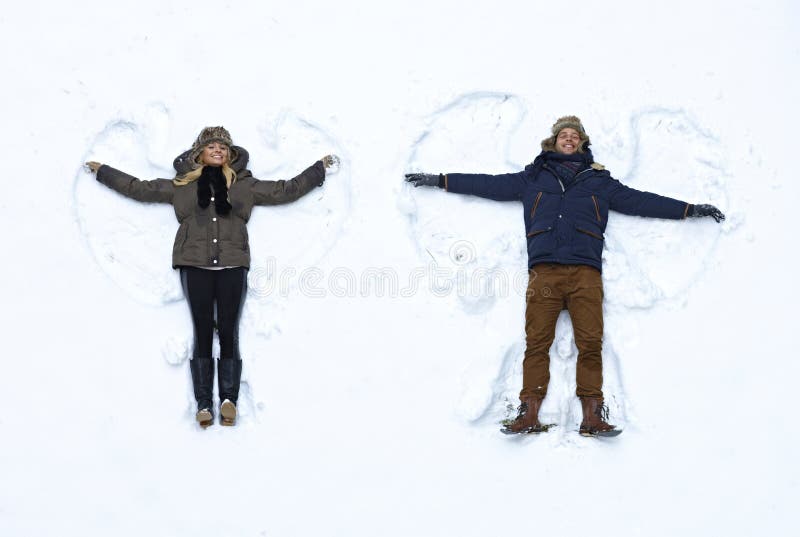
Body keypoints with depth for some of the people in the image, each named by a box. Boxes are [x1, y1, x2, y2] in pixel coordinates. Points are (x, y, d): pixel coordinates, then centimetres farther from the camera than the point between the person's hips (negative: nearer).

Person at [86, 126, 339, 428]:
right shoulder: (181, 185, 18)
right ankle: (204, 404, -7)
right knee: (202, 332, -5)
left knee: (228, 332, -6)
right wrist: (102, 172, 27)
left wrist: (320, 169, 26)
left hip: (233, 265, 0)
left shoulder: (245, 185, 19)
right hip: (195, 266, 0)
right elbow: (138, 188, 24)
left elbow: (288, 190, 23)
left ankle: (229, 398, -9)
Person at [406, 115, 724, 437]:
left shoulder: (600, 181, 26)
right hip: (543, 269, 0)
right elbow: (490, 185, 25)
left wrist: (690, 209, 21)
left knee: (590, 343, -10)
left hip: (585, 271, 0)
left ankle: (593, 415, -10)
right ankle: (529, 413, -13)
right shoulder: (533, 178, 26)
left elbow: (640, 201, 25)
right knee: (537, 342, -11)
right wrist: (440, 180, 22)